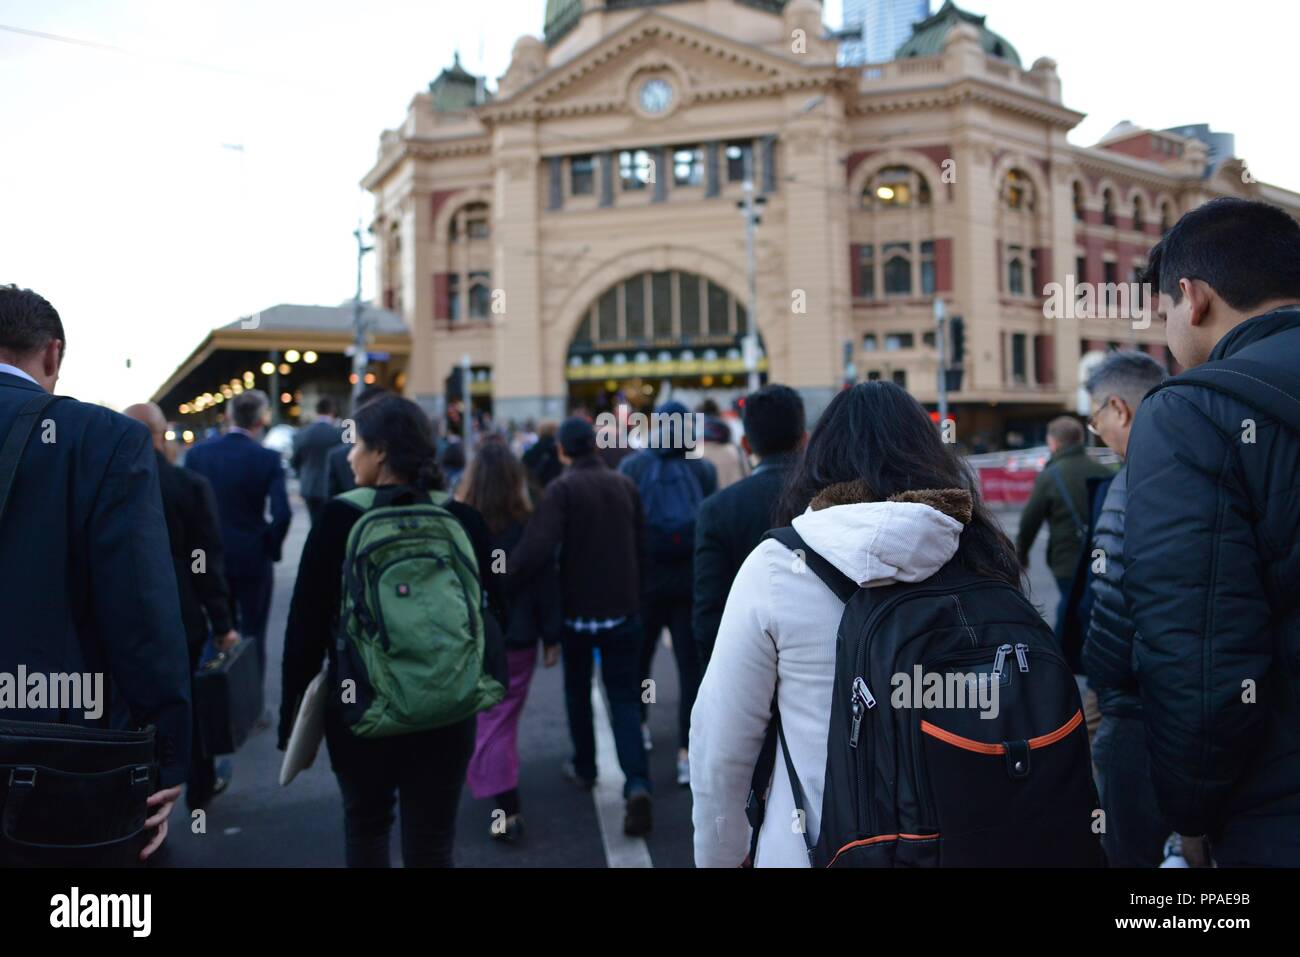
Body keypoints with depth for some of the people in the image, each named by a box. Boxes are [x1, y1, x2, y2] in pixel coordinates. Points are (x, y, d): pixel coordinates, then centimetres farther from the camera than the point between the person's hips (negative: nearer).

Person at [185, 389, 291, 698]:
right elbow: (281, 513, -19)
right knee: (252, 635, 9)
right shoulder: (268, 458, -12)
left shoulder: (197, 453, -3)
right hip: (253, 559, -3)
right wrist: (272, 548, -2)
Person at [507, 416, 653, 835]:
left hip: (577, 609, -2)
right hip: (623, 608, 3)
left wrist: (503, 584, -19)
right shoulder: (625, 484, 2)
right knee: (624, 698, 5)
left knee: (577, 690, 21)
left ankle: (584, 768, 34)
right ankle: (637, 784, -13)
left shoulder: (563, 488, -13)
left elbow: (538, 548, -26)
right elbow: (640, 544, 8)